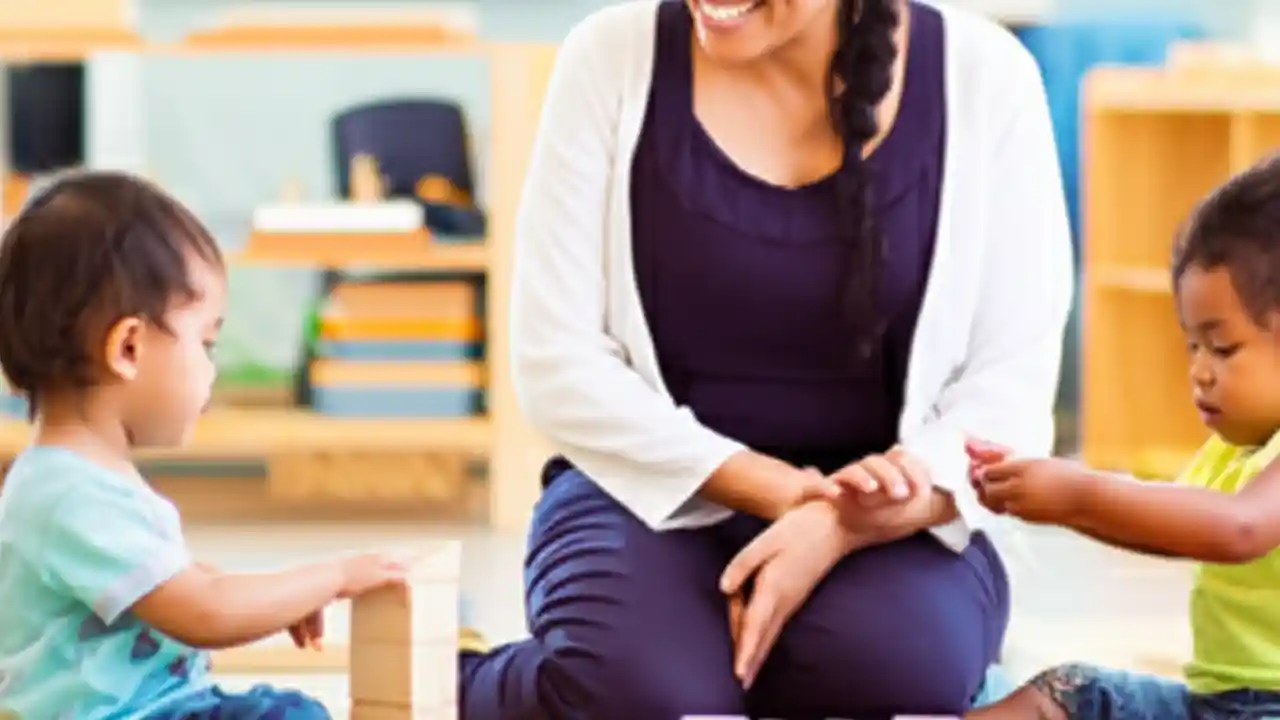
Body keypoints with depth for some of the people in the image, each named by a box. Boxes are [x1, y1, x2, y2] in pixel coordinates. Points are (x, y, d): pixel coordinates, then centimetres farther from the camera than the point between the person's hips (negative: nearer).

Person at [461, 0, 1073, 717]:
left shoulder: (983, 76, -5)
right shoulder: (613, 57, -6)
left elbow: (1010, 382, -6)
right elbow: (558, 363, -7)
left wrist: (836, 530, -24)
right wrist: (779, 491, -19)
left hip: (872, 521, 1)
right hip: (655, 494, -1)